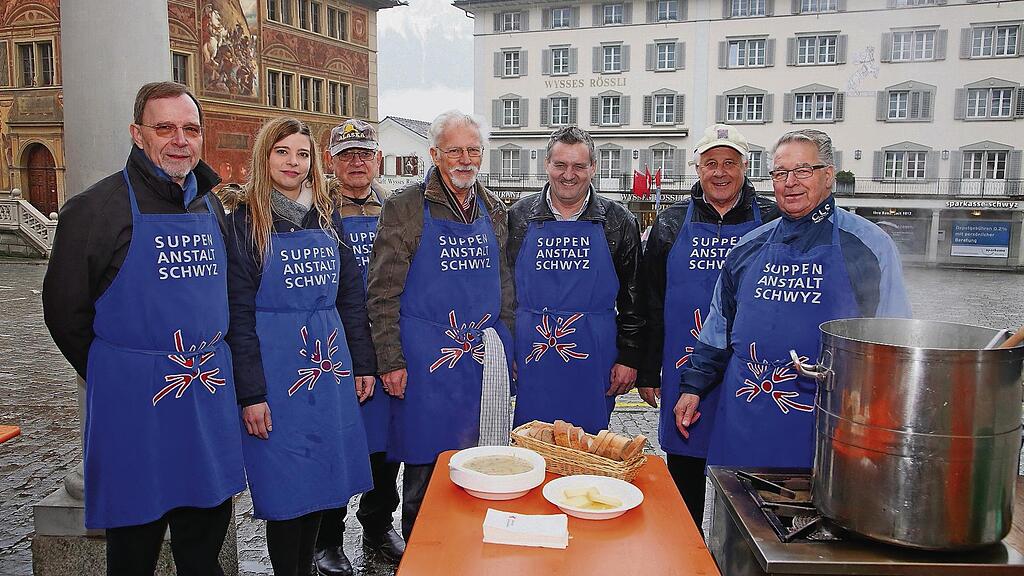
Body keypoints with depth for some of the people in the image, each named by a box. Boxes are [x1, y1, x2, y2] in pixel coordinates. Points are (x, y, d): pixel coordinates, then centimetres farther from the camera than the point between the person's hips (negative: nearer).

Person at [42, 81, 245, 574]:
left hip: (210, 397, 5)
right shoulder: (96, 207, -8)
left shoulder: (210, 206, 10)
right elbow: (65, 311, -5)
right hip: (135, 404, -5)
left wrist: (211, 364, 12)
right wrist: (119, 377, 0)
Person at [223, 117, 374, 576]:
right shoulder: (245, 223, -5)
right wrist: (250, 394, -13)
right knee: (285, 490, 3)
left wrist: (363, 364, 9)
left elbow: (351, 296, 12)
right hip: (277, 372, -5)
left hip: (330, 370, 5)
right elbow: (238, 315, -9)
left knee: (322, 483, 13)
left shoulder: (325, 218, 9)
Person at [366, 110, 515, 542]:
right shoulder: (406, 207, -5)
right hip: (426, 360, -4)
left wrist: (505, 347, 12)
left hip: (484, 360, 5)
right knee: (425, 466, 5)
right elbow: (383, 293, -7)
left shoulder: (494, 211, 11)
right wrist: (391, 361, -10)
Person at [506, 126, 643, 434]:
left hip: (593, 363, 0)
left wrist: (629, 357, 1)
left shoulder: (619, 222, 2)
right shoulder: (518, 217, 3)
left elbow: (633, 297, 4)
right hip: (531, 361, 1)